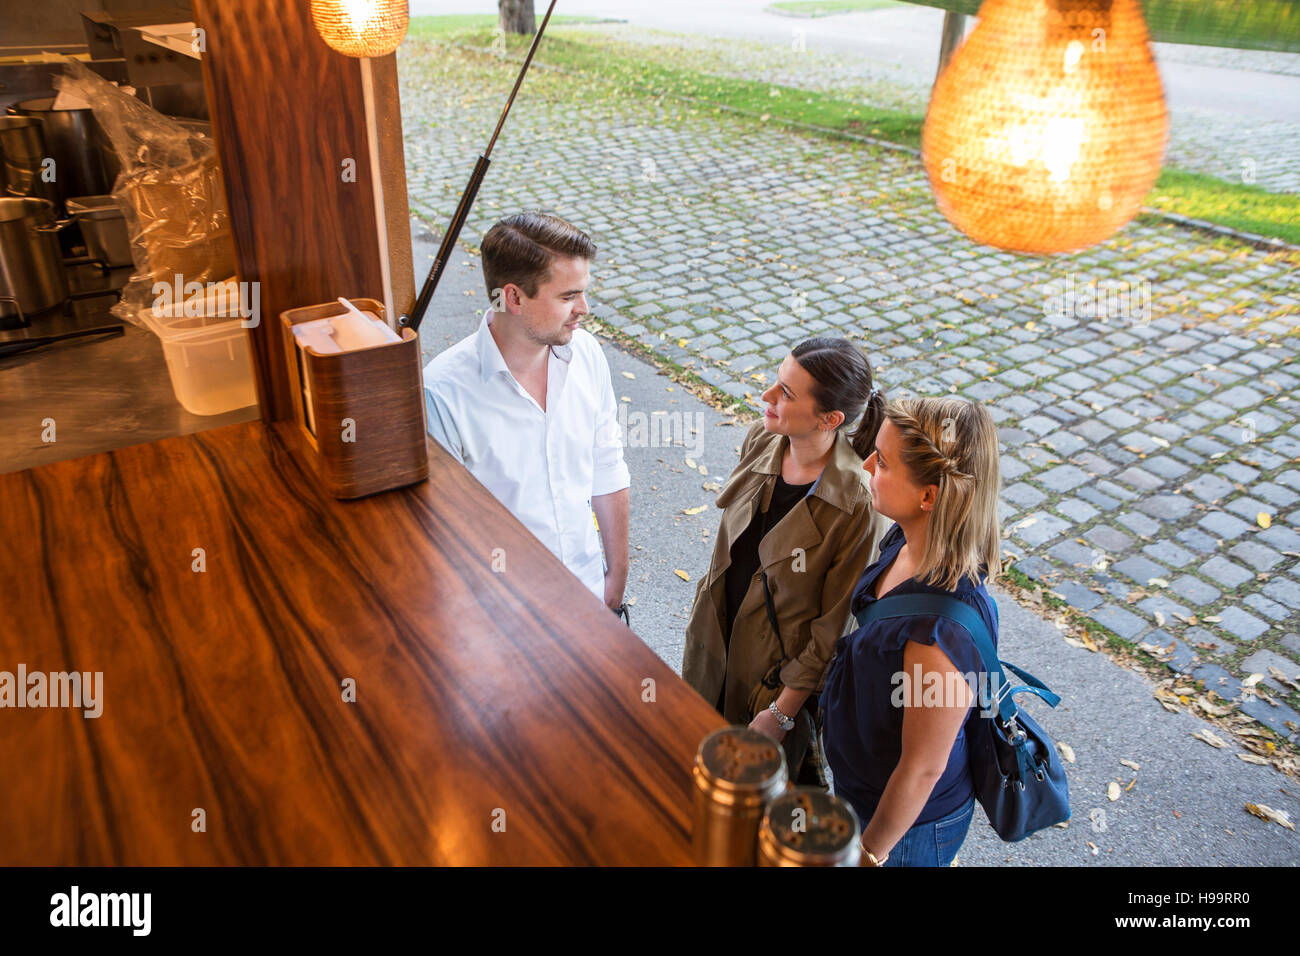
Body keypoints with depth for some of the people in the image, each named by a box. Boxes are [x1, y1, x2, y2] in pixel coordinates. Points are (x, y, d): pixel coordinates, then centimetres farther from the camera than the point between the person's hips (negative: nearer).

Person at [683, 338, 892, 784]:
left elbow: (837, 626, -21)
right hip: (721, 637, 6)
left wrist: (783, 711, -14)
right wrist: (709, 605, 13)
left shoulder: (858, 506, -31)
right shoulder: (762, 439, -12)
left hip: (784, 667, -6)